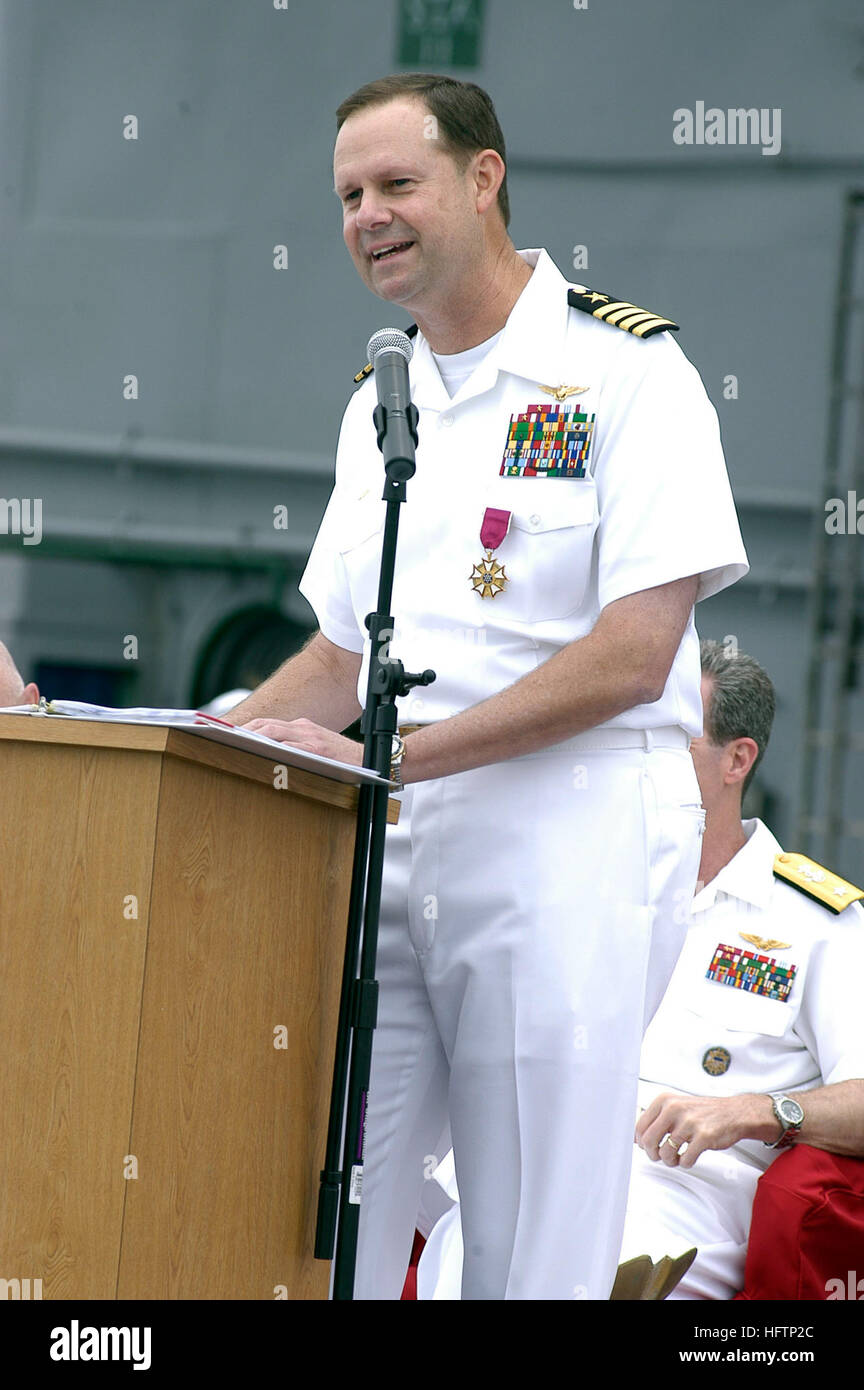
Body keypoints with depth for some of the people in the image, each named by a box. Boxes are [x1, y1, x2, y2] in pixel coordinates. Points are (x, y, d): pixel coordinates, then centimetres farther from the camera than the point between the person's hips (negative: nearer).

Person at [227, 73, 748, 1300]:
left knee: (537, 1248, -4)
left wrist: (395, 755, -18)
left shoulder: (624, 369, -5)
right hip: (387, 845, 6)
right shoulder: (379, 406, 18)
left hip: (569, 839, -6)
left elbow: (631, 656, -13)